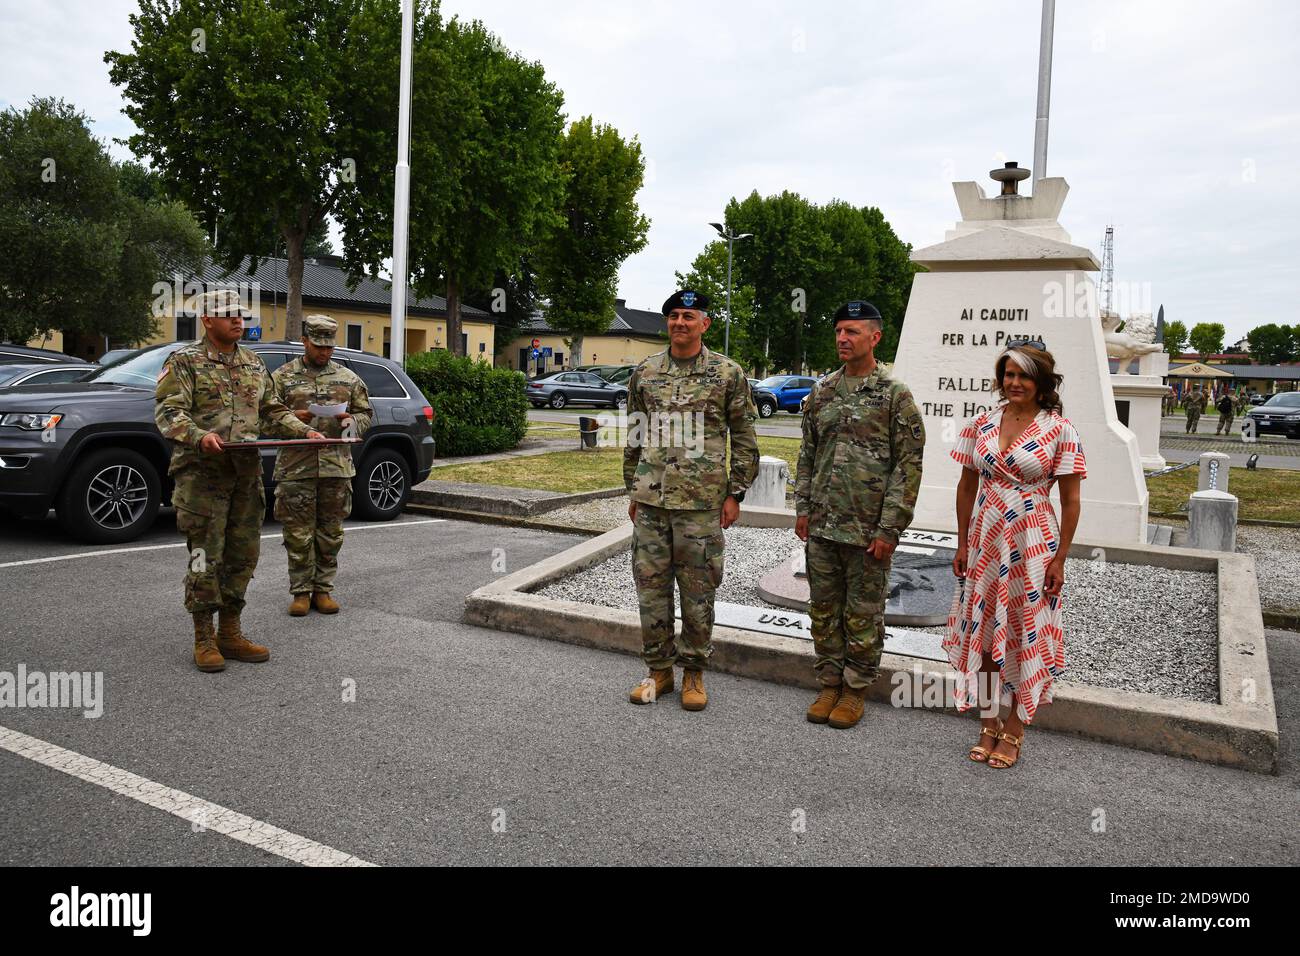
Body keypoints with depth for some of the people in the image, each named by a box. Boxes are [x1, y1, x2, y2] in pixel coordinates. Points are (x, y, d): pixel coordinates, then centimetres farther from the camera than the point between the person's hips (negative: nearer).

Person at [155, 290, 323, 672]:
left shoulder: (254, 365, 17)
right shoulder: (185, 361, -1)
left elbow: (273, 412, 21)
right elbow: (168, 412, -11)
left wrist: (305, 431, 5)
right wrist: (200, 436, -29)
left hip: (246, 473, 6)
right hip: (202, 472, -6)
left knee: (242, 555, 8)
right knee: (205, 556, -4)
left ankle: (230, 633, 19)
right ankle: (204, 640, 7)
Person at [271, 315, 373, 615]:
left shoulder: (348, 378, 13)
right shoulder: (282, 377, 7)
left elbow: (366, 414, 16)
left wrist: (352, 421, -5)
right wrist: (292, 418, -14)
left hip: (337, 467, 2)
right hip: (296, 468, -2)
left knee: (330, 534, 7)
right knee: (298, 534, 1)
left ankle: (323, 590, 17)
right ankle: (301, 591, 12)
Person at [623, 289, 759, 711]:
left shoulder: (728, 373, 0)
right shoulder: (645, 372, 9)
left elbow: (744, 439, 1)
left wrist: (735, 493, -4)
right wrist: (633, 491, 13)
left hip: (701, 501, -3)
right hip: (650, 500, 3)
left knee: (698, 591, 5)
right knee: (651, 586, 8)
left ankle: (693, 672, 20)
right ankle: (659, 669, 22)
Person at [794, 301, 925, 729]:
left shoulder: (895, 395, -7)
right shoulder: (822, 392, 9)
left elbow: (909, 465, -9)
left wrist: (889, 529, -14)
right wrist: (803, 508, 7)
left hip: (868, 529, -5)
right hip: (821, 526, 5)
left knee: (863, 614, 7)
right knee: (823, 609, 12)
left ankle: (856, 689, 22)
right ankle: (830, 683, 26)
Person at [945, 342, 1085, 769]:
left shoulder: (1059, 430, -7)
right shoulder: (981, 424, 2)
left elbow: (1070, 500, -5)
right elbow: (967, 486, 8)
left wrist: (1060, 558, -8)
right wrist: (963, 544, 6)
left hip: (1033, 545, -3)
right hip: (985, 541, 4)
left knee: (1026, 636, 6)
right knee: (983, 633, 10)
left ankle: (1013, 731, 20)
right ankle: (988, 725, 25)